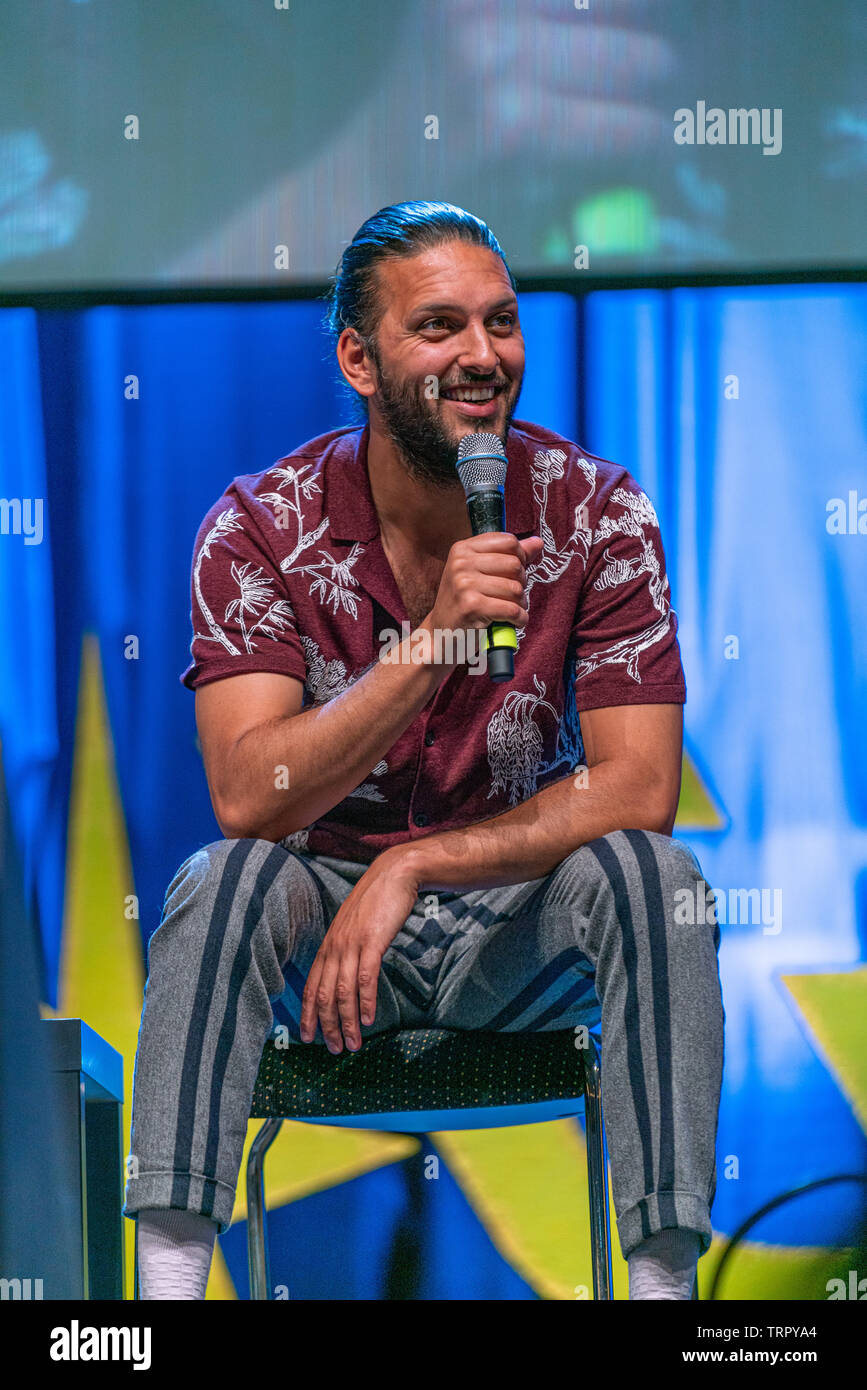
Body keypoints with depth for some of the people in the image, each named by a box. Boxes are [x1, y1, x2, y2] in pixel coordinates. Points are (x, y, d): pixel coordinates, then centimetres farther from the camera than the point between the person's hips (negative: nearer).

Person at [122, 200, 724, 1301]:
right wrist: (431, 640, -34)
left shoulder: (596, 514, -9)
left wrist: (412, 869, -25)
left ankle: (665, 1274, -26)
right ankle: (169, 1273, -30)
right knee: (221, 882, -30)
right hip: (326, 905, 0)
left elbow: (640, 788, -16)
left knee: (652, 872, -29)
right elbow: (248, 798, -22)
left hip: (525, 922, 1)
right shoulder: (259, 528, -10)